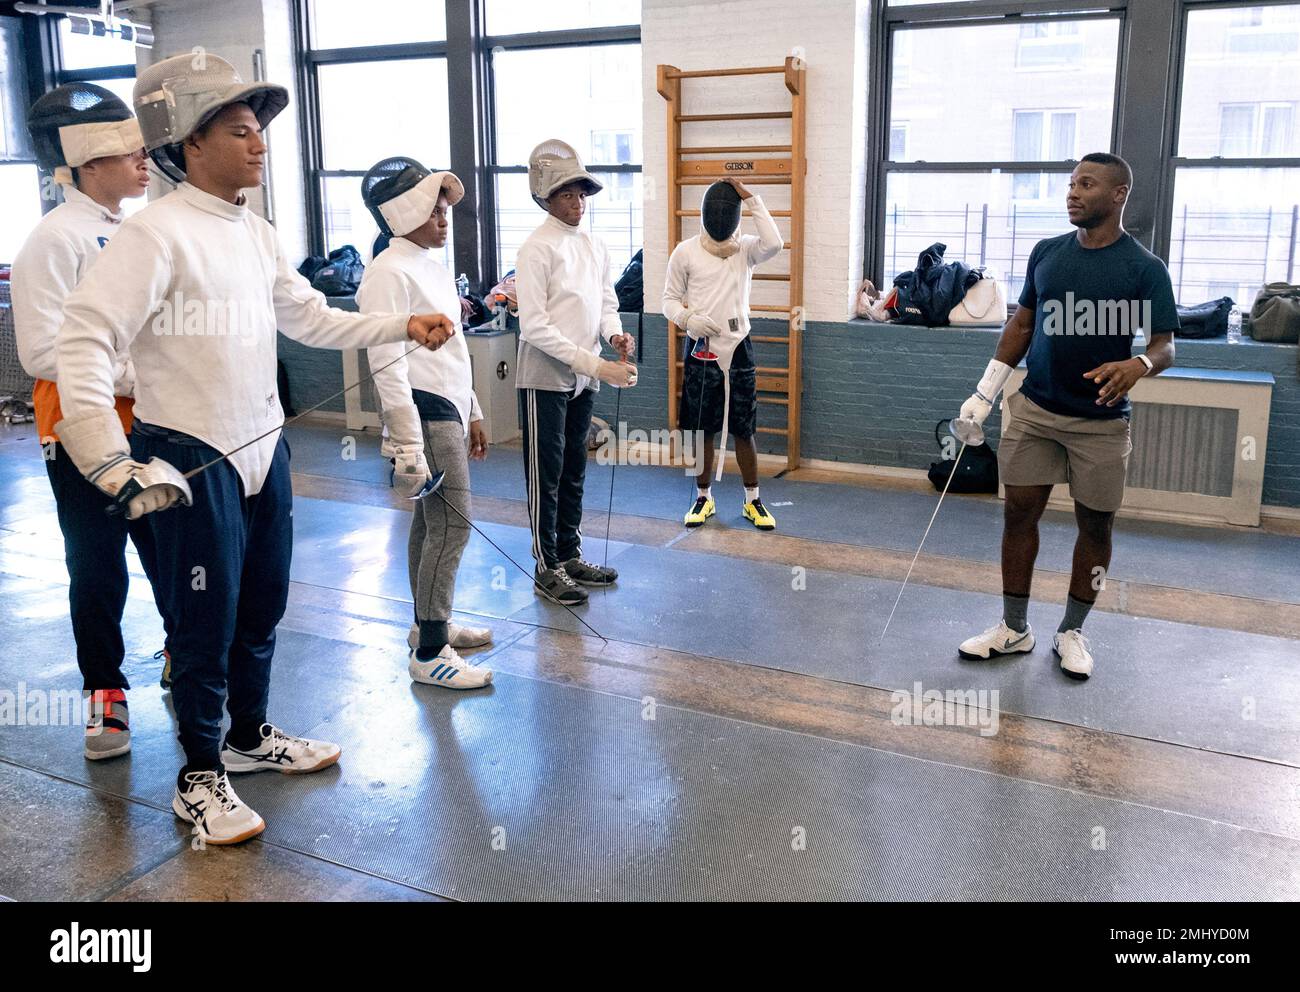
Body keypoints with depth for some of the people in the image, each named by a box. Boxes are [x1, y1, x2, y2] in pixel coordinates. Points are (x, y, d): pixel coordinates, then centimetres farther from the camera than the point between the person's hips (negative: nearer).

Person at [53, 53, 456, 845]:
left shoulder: (255, 233, 7)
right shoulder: (158, 233, -17)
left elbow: (311, 320, 14)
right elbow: (86, 339, -22)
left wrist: (404, 327, 2)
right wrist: (109, 458, -30)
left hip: (263, 448, 8)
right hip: (190, 463, -7)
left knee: (262, 608, 19)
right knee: (206, 625, 5)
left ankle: (250, 736, 40)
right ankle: (200, 777, 24)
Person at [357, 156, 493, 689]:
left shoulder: (432, 264, 13)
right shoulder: (389, 273, -16)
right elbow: (388, 365, -21)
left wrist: (472, 413, 21)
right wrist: (408, 446, -25)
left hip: (447, 408, 9)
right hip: (424, 411, -9)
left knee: (430, 522, 16)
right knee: (452, 526, -9)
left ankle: (429, 624, 28)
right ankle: (429, 653, -2)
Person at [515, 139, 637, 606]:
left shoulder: (594, 246, 7)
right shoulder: (536, 249, -15)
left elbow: (605, 303, 11)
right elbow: (535, 327, -21)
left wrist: (615, 334, -12)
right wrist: (595, 365, -25)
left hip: (582, 378, 7)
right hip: (545, 378, -7)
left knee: (573, 471, 16)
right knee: (546, 476, 2)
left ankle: (570, 556, 28)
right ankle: (547, 569, 12)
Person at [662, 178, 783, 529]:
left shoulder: (746, 249, -1)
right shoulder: (685, 252, -3)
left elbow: (774, 243, -23)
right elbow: (670, 300, 2)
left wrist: (751, 199, -19)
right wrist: (689, 319, -19)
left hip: (737, 349, 1)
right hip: (700, 350, 0)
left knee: (743, 431, 6)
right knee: (703, 430, 8)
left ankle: (752, 501, 18)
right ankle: (704, 498, 23)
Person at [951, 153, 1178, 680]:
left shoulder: (1145, 269, -8)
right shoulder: (1046, 253, 3)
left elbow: (1164, 344, -9)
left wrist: (1139, 365, -34)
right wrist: (983, 394, 7)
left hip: (1101, 421, -3)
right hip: (1034, 409, 3)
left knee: (1095, 526, 6)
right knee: (1020, 513, 5)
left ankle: (1071, 632, 23)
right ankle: (1014, 628, 17)